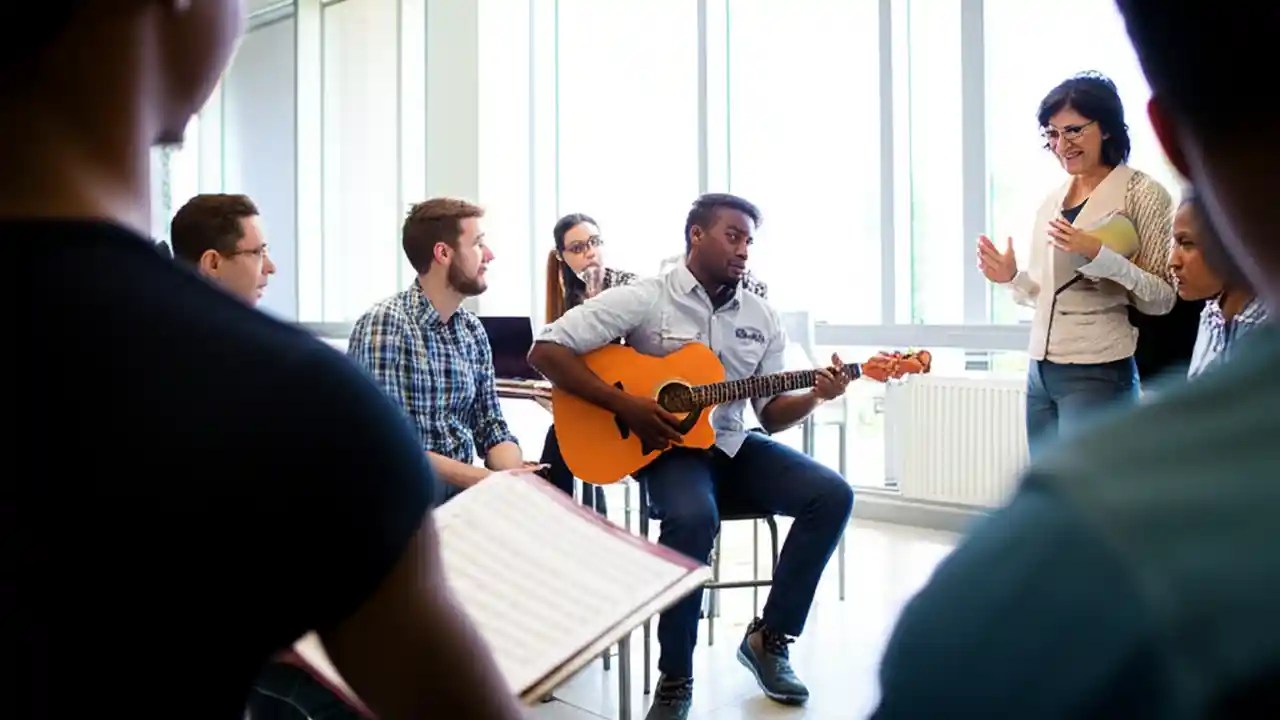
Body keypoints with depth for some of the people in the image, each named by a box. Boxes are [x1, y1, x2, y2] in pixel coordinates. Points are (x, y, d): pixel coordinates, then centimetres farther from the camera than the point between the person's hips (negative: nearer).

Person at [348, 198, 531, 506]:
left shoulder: (473, 329, 7)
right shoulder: (384, 325, -15)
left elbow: (491, 427, 8)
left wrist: (519, 479, -12)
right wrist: (484, 480, -24)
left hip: (464, 489, 7)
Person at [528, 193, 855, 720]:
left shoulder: (763, 319, 8)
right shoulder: (645, 299, -9)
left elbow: (772, 413, 8)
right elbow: (546, 350, -14)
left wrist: (815, 396, -13)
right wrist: (625, 406, -19)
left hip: (730, 445, 6)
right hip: (666, 447, -6)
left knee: (832, 495, -14)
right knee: (693, 518, -37)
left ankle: (769, 637, 0)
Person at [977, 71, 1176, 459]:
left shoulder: (1141, 193, -5)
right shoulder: (1052, 200, 14)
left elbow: (1162, 298, -10)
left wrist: (1098, 255, -22)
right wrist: (1013, 277, 1)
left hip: (1099, 375, -7)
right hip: (1040, 370, 7)